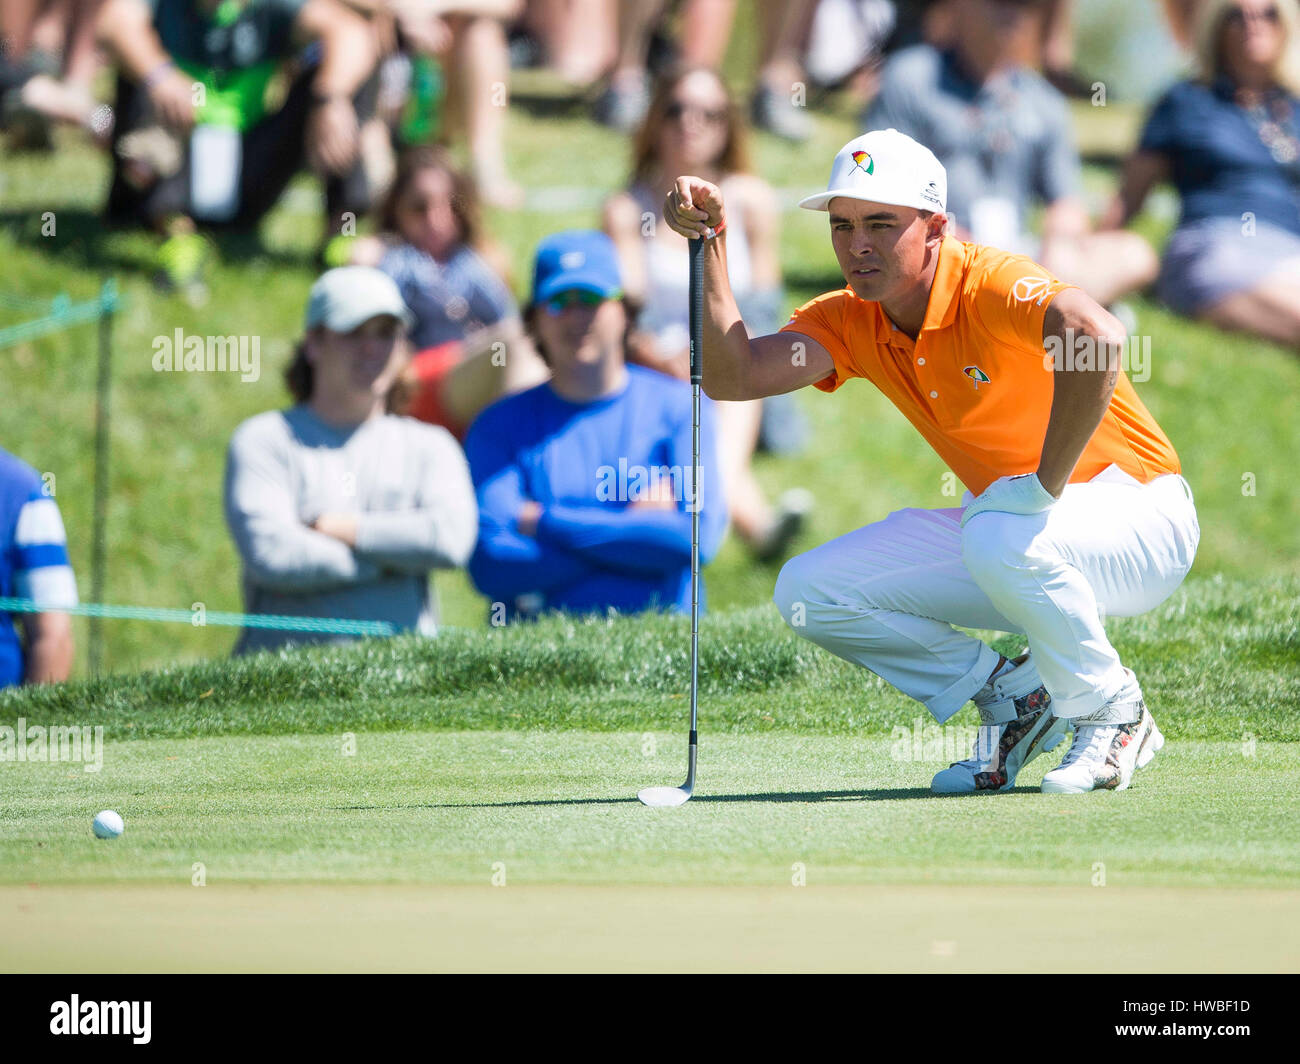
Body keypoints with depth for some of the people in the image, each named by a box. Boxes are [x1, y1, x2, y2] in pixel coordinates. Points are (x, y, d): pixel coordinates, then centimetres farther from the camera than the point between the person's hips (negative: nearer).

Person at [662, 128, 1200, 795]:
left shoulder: (990, 286, -24)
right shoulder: (850, 321, -1)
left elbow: (1097, 336, -45)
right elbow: (731, 377, -14)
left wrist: (1048, 482, -37)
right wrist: (710, 244, -20)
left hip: (1139, 520, -7)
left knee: (997, 532, -40)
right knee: (809, 591, -6)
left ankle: (1113, 714, -15)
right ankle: (1012, 697, 5)